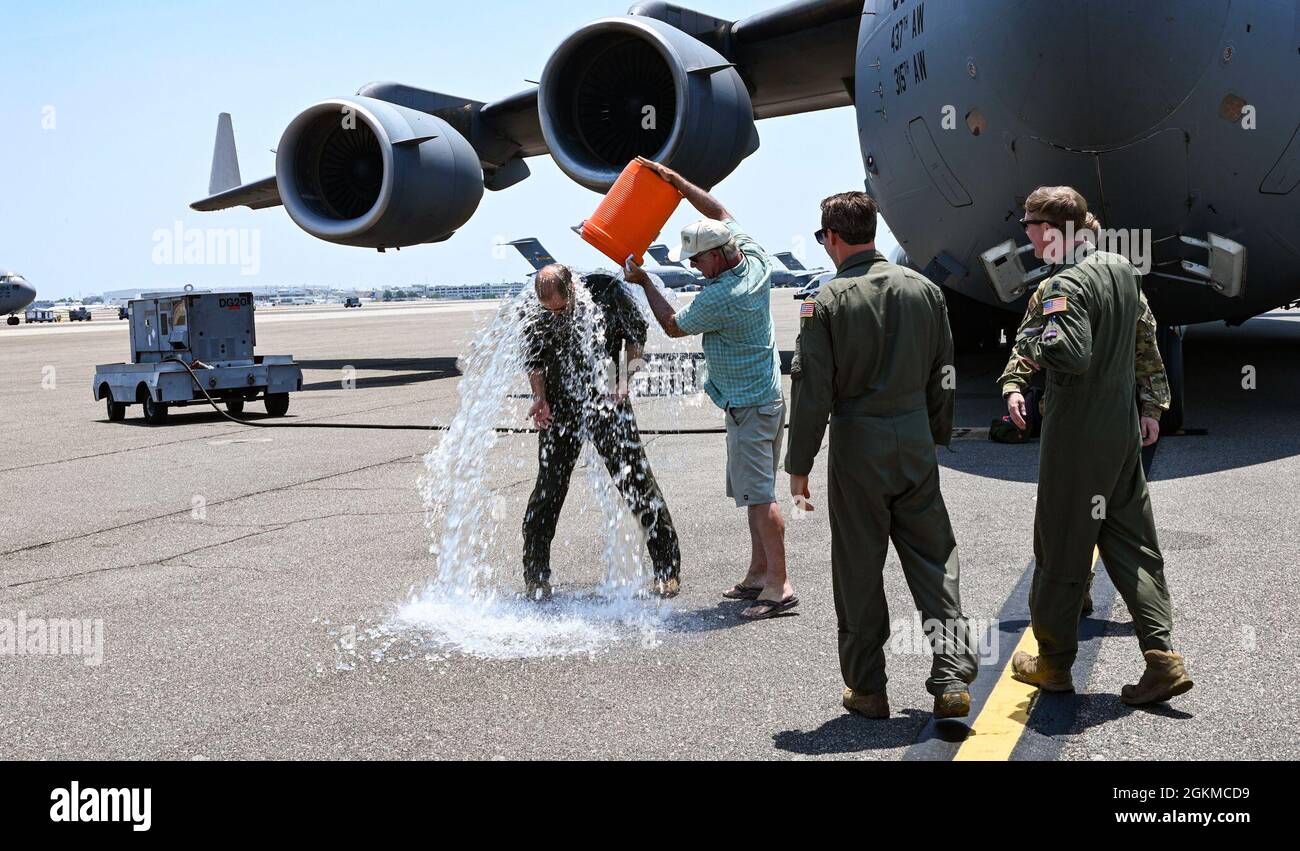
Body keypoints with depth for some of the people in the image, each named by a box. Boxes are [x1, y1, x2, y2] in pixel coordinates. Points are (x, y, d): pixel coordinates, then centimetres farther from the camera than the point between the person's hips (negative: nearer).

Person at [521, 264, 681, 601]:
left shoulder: (606, 290, -10)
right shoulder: (541, 318, -6)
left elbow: (637, 333, 1)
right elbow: (535, 360, 8)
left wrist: (623, 379, -10)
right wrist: (540, 397, -7)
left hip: (607, 401, -1)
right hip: (560, 409, 1)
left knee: (638, 481, 0)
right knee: (549, 488, 1)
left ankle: (668, 569, 9)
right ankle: (536, 576, 13)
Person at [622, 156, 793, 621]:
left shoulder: (719, 298, -22)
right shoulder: (755, 260, 2)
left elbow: (674, 325, -4)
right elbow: (720, 213, 17)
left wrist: (644, 282, 7)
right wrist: (674, 180, 17)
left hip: (748, 407, -10)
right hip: (766, 395, 10)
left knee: (759, 495, -8)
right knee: (755, 492, 14)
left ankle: (779, 587, -7)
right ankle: (759, 575, 21)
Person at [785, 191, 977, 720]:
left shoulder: (827, 301, -10)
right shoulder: (923, 290, 4)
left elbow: (812, 391, -10)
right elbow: (943, 378, 10)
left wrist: (799, 464, -3)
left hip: (857, 444, -3)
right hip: (916, 439, 4)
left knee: (859, 569, 7)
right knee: (933, 560, 10)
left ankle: (867, 689, 15)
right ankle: (952, 678, 4)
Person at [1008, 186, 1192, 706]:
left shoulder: (1067, 285, -17)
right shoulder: (1122, 269, 10)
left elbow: (1074, 356, -29)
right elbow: (1147, 339, 17)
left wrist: (1031, 341, -12)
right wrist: (1151, 405, 24)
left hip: (1075, 437, -8)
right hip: (1123, 430, 8)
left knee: (1061, 550, 5)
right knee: (1132, 545, 11)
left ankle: (1054, 663, 17)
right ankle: (1162, 658, 5)